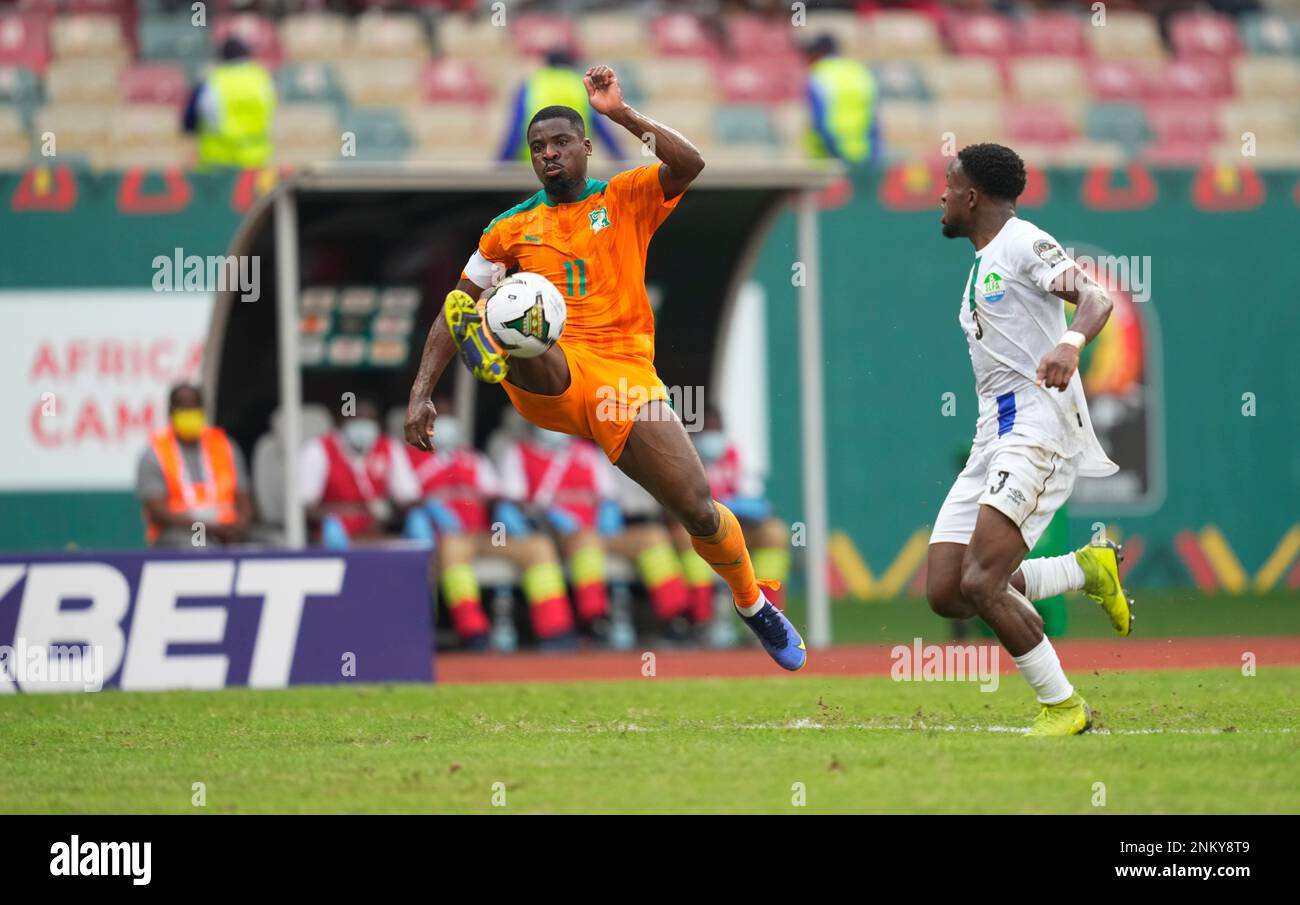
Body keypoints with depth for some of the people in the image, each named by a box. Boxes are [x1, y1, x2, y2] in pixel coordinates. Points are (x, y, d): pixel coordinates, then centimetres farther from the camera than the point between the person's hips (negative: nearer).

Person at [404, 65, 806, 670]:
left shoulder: (625, 200, 13)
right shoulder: (512, 229, 17)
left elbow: (689, 164, -7)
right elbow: (454, 309, 17)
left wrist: (622, 115, -14)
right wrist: (421, 392, 6)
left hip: (625, 371, -1)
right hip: (549, 377, 1)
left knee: (697, 510, -9)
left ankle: (755, 604, 19)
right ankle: (497, 353, -73)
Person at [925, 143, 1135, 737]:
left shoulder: (1022, 243, -6)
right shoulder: (983, 263, 23)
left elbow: (1094, 300, -20)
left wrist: (1071, 343, -40)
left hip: (1038, 426, -10)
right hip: (994, 435, 10)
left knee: (980, 582, -21)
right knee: (944, 593, -2)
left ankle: (1063, 707, -8)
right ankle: (1086, 571, 11)